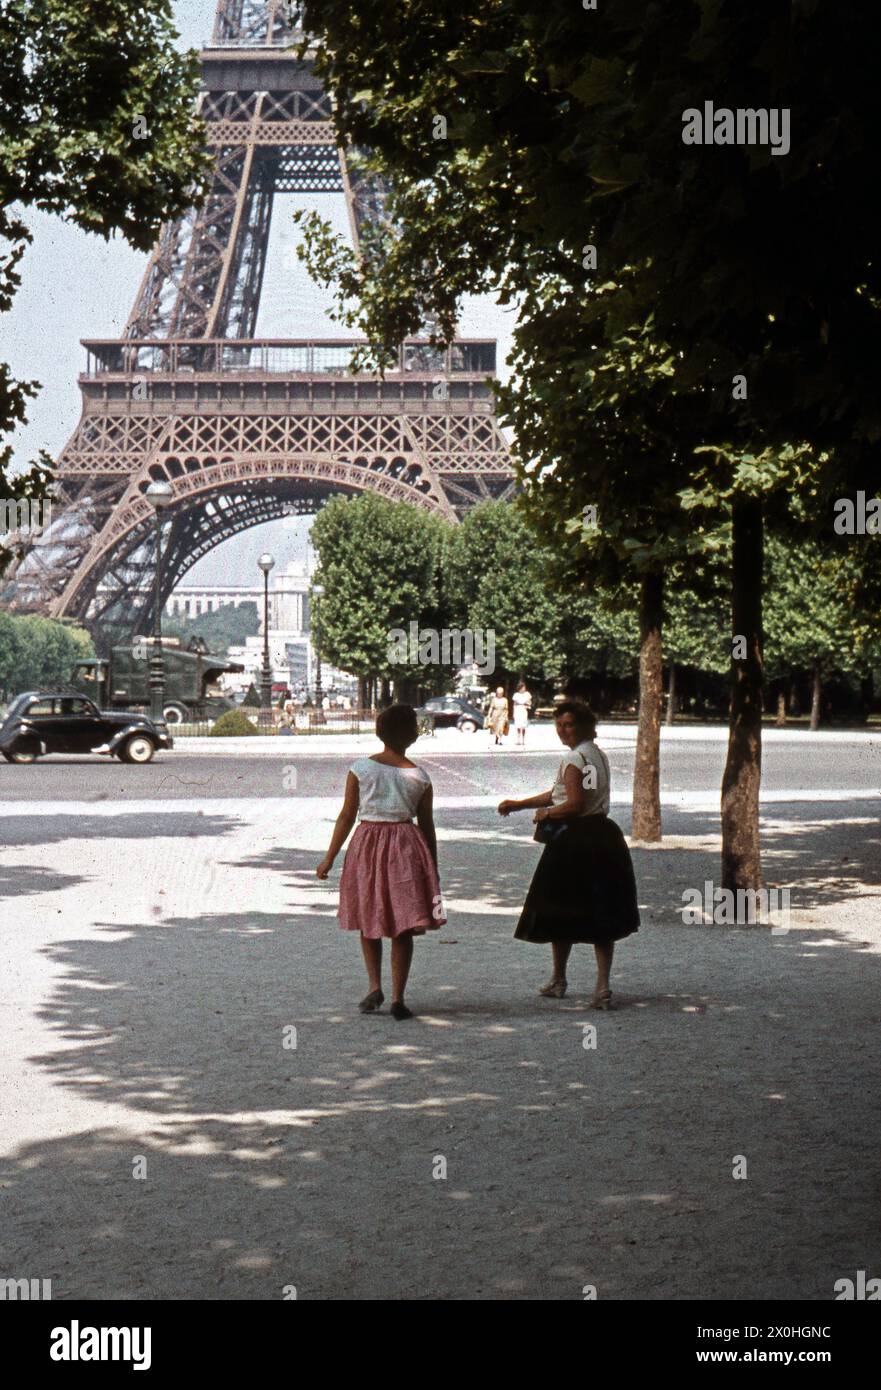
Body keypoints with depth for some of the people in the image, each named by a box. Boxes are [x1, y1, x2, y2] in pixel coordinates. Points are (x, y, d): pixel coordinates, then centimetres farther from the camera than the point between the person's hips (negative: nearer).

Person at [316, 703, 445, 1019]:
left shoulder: (361, 768, -4)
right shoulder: (420, 777, -1)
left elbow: (346, 816, -3)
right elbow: (427, 826, 4)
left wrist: (329, 858, 5)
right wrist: (433, 869, 13)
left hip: (368, 842, 0)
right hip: (406, 847, 0)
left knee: (369, 921, 16)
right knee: (403, 928, 4)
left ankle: (375, 987, 5)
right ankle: (398, 998, 0)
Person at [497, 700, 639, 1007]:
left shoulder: (574, 759, -15)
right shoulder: (598, 755, 15)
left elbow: (574, 804, -23)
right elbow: (559, 793, 19)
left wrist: (546, 813, -6)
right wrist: (518, 804, 18)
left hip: (573, 841, -8)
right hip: (603, 838, 8)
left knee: (560, 911, 8)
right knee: (600, 913, 7)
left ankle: (558, 980, 22)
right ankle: (602, 986, 1)